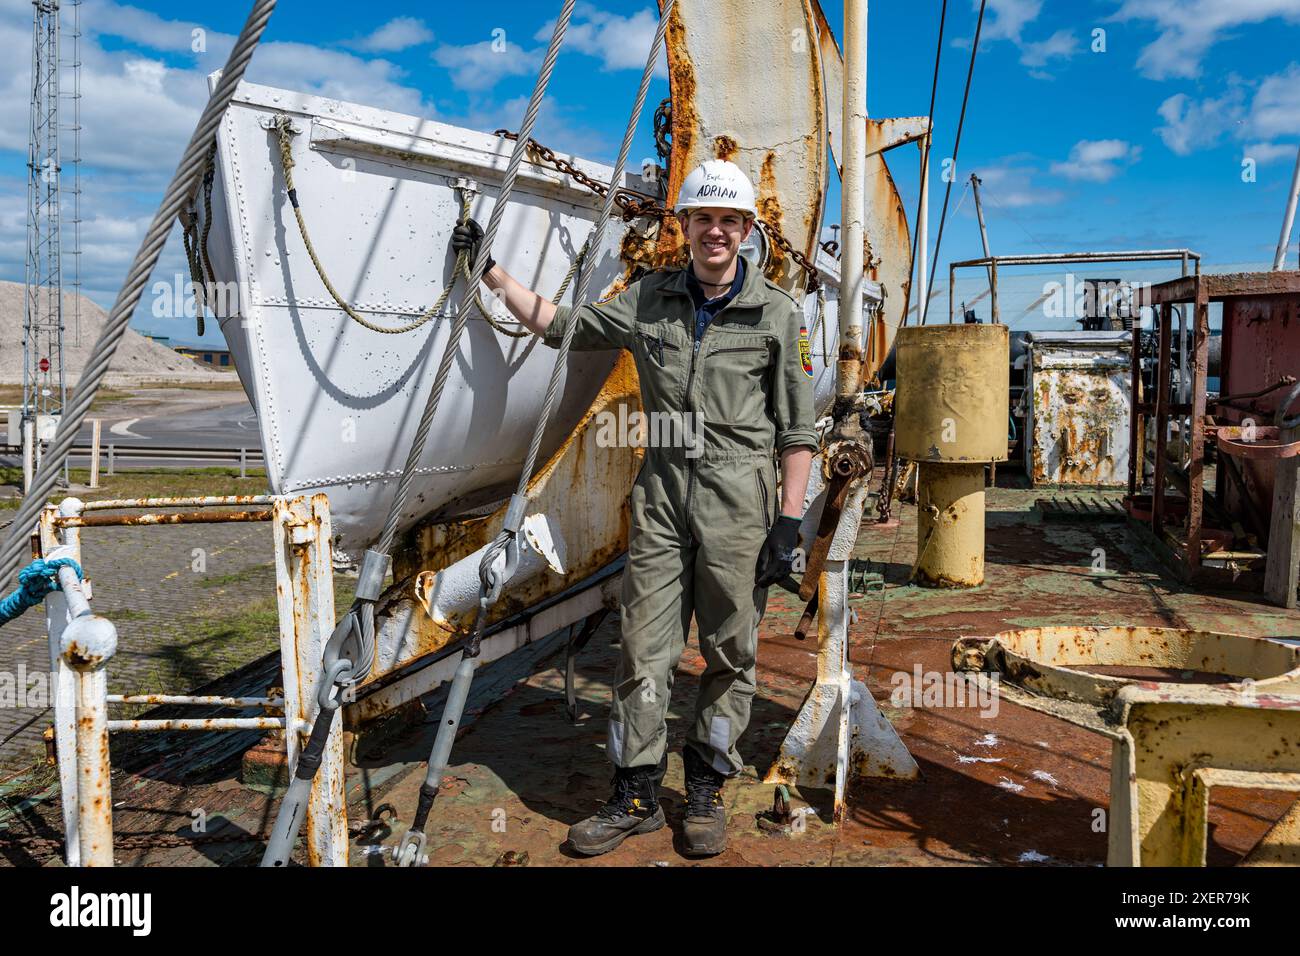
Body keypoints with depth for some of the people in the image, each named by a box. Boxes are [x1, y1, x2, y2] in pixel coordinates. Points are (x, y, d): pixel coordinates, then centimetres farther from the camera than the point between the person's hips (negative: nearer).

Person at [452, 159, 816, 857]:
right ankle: (636, 795, 17)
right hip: (661, 491, 3)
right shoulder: (648, 300, 9)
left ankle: (707, 788, 23)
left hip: (740, 498, -2)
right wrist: (490, 270, 15)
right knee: (643, 649, 4)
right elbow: (559, 325, 18)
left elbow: (797, 428, 0)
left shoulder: (777, 314, 1)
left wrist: (789, 520, -6)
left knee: (731, 653, 6)